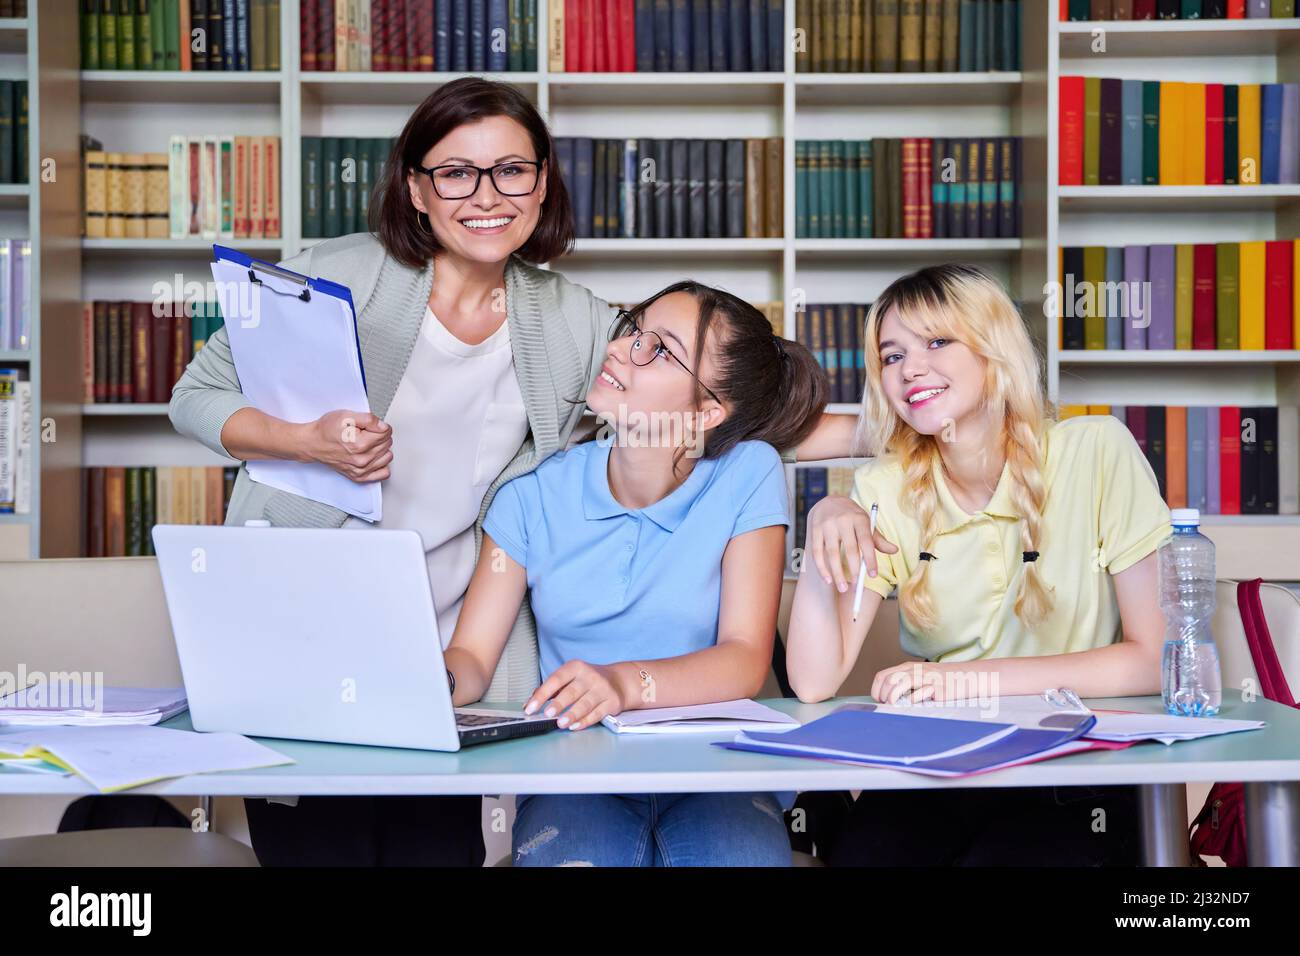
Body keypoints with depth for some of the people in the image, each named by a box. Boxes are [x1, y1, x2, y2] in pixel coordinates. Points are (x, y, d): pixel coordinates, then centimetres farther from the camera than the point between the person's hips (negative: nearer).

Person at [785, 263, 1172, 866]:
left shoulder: (1095, 451, -6)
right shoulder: (883, 493, 3)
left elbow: (1155, 658, -8)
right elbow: (815, 683, -6)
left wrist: (977, 678, -14)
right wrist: (823, 528, -19)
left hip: (1076, 776, -1)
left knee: (1002, 857, -31)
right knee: (859, 853, -29)